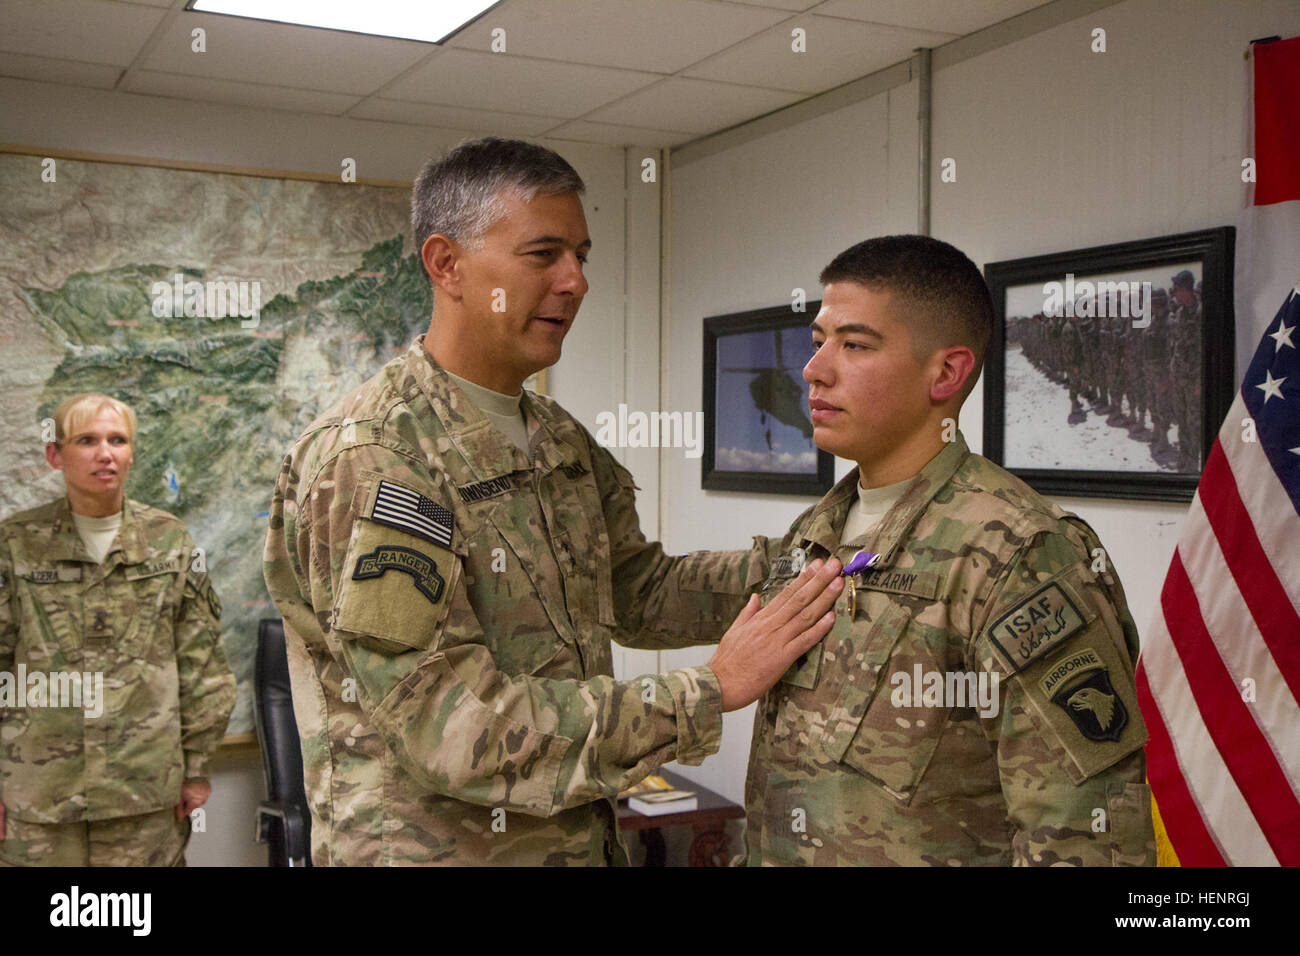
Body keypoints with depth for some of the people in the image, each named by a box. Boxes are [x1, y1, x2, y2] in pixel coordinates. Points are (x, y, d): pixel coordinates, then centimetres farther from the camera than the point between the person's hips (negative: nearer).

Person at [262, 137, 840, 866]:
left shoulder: (561, 440, 6)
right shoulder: (369, 457, -22)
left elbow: (636, 592, 12)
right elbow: (458, 730, -26)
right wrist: (711, 692, -23)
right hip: (435, 844, -7)